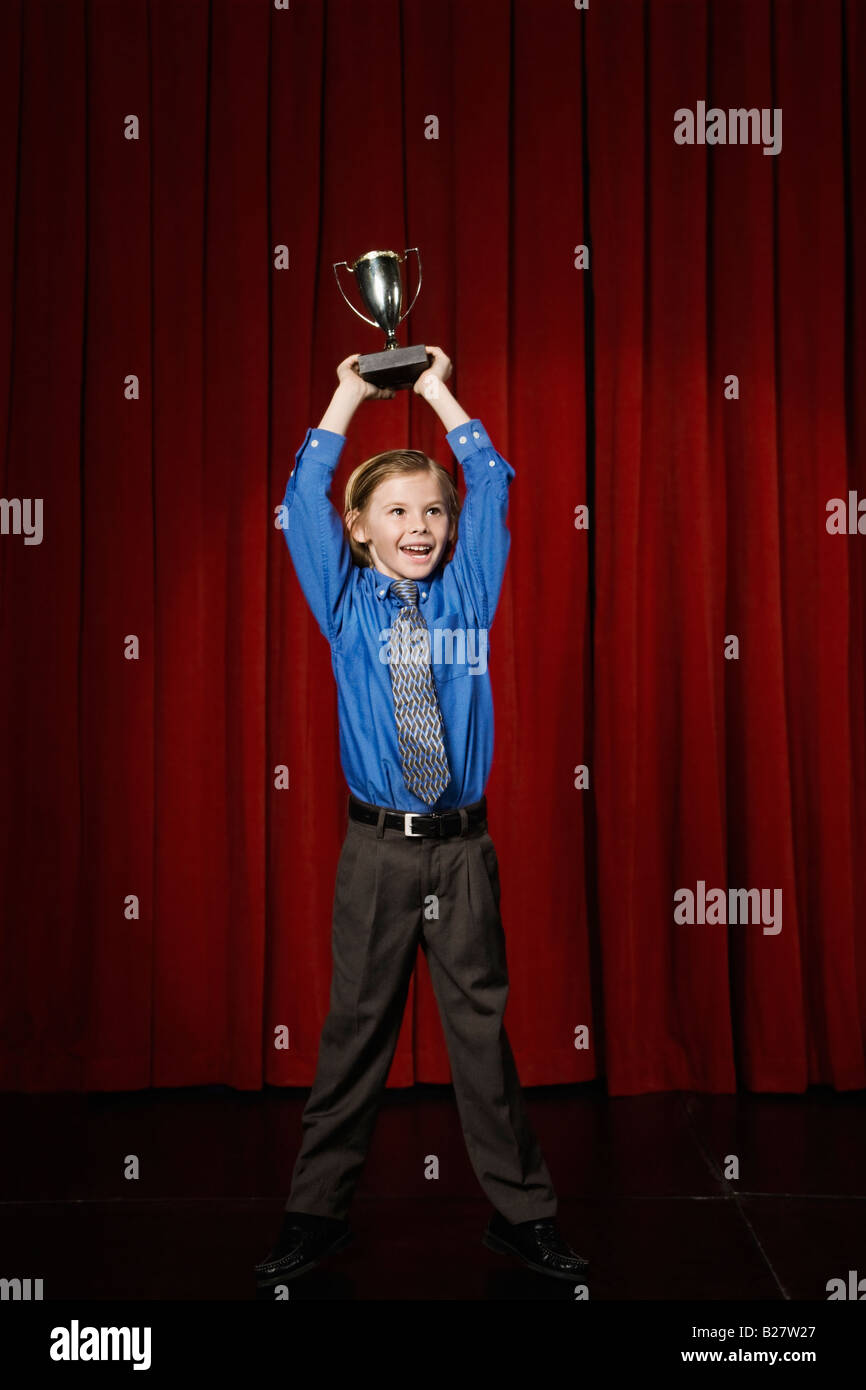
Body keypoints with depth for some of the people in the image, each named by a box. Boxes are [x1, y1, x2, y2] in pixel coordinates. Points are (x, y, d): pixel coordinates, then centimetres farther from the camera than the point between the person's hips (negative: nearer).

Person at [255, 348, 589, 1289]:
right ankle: (317, 1213, 20)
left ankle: (522, 1215, 18)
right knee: (355, 1026, 7)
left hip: (463, 847, 1)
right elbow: (304, 502, 2)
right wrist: (348, 398, 8)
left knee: (481, 1024, 7)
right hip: (377, 848, -1)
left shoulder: (468, 593, 8)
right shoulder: (346, 604, 5)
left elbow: (492, 489, 8)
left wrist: (440, 395, 12)